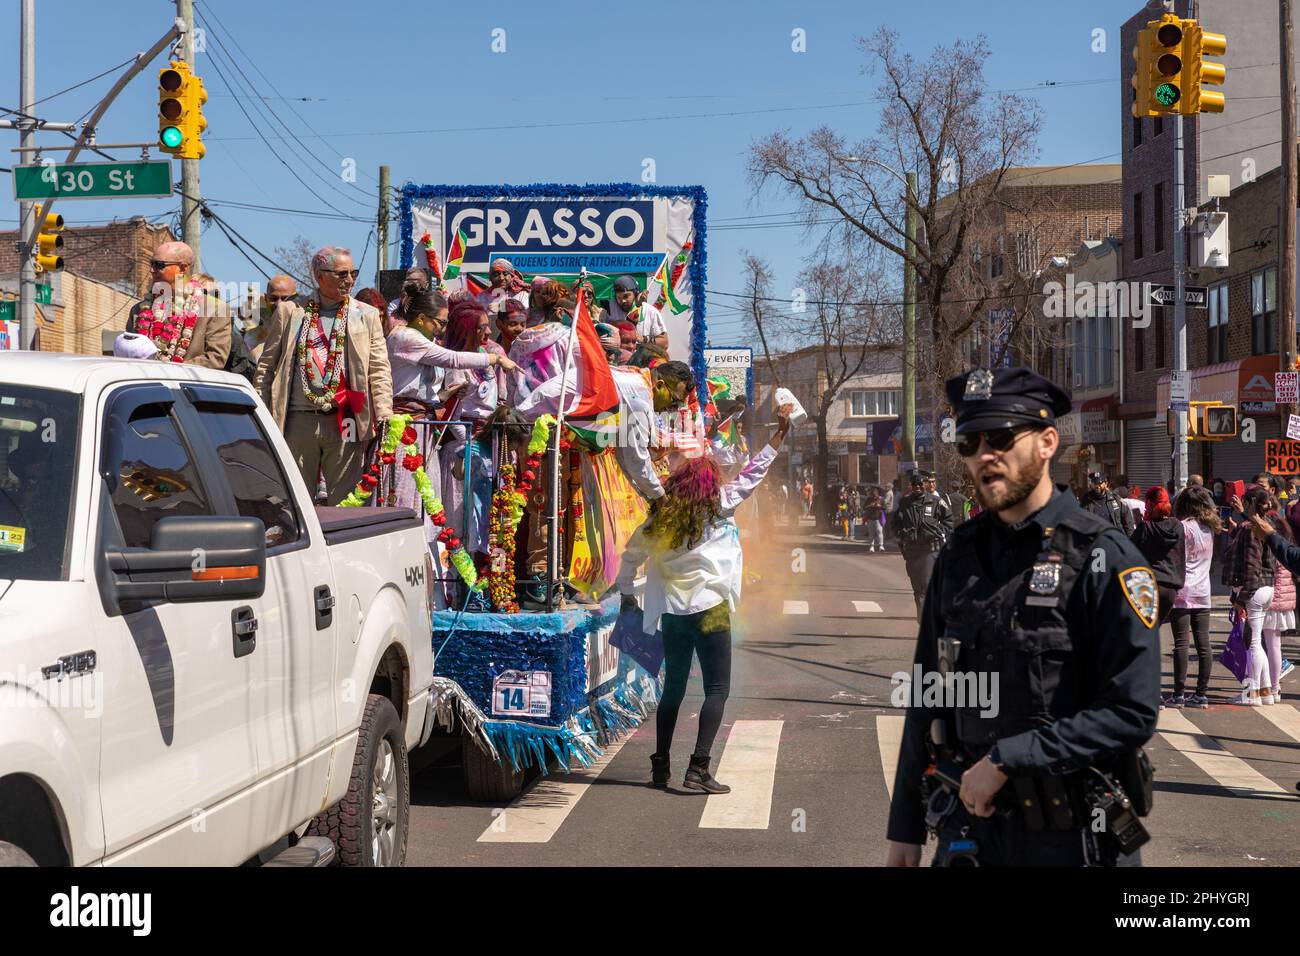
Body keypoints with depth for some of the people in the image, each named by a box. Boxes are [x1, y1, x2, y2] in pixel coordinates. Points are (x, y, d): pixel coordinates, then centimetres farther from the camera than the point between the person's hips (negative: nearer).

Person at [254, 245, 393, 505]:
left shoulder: (367, 315, 11)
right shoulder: (289, 311, 10)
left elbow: (379, 369, 6)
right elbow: (266, 365, 11)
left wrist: (383, 415, -7)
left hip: (345, 422, 0)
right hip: (298, 421, 0)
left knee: (344, 502, 1)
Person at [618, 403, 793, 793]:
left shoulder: (659, 518, 7)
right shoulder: (717, 509, -5)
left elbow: (631, 554, 14)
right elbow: (751, 475, -1)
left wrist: (626, 593, 28)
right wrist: (780, 432, 5)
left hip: (671, 613, 5)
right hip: (709, 610, -5)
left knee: (673, 687, 16)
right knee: (717, 688, 0)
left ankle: (661, 767, 20)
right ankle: (698, 768, -11)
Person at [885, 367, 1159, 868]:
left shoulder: (1102, 557, -11)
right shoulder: (959, 557, 5)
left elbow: (1133, 711, -18)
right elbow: (927, 700, 9)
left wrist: (1006, 760, -18)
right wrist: (905, 829, 9)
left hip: (1073, 832, -4)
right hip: (969, 826, 5)